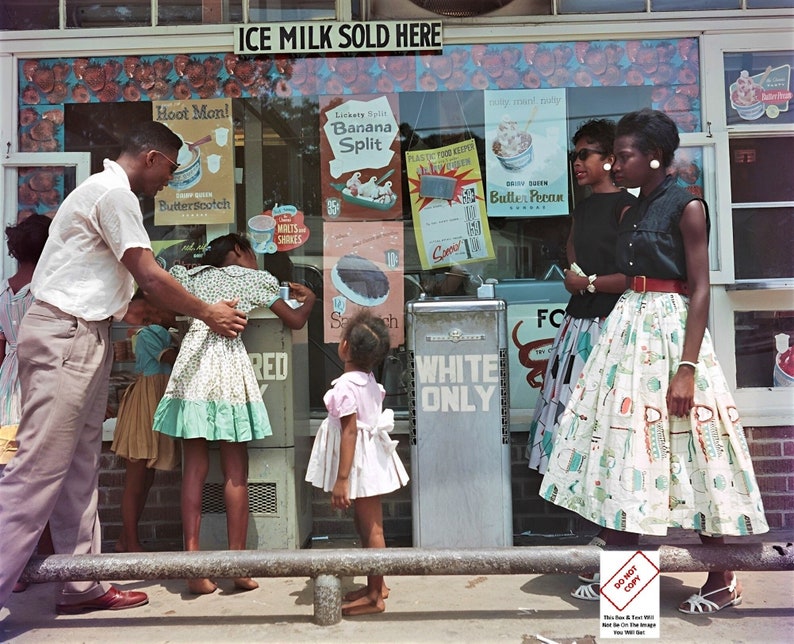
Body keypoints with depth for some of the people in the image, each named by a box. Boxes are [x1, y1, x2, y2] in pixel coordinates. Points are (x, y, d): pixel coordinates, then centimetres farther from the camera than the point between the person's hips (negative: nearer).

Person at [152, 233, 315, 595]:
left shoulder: (192, 275, 22)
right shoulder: (255, 279, 12)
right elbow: (295, 321, 14)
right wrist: (308, 299, 34)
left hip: (192, 366, 3)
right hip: (229, 365, -3)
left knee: (194, 470, 3)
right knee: (235, 473, 3)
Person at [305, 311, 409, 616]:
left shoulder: (345, 386, -20)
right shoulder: (370, 382, 7)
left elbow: (350, 432, -23)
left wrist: (341, 478, -21)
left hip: (359, 463, -9)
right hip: (370, 460, 10)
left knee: (371, 528, -1)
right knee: (367, 524, 19)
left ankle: (374, 597, 10)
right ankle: (376, 584, 31)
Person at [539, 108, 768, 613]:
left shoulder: (687, 207, -8)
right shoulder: (632, 212, 14)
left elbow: (700, 290, -14)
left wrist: (687, 368, -20)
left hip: (672, 329, -8)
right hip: (630, 328, 8)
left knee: (684, 450, -2)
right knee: (624, 445, 7)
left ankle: (723, 579, 16)